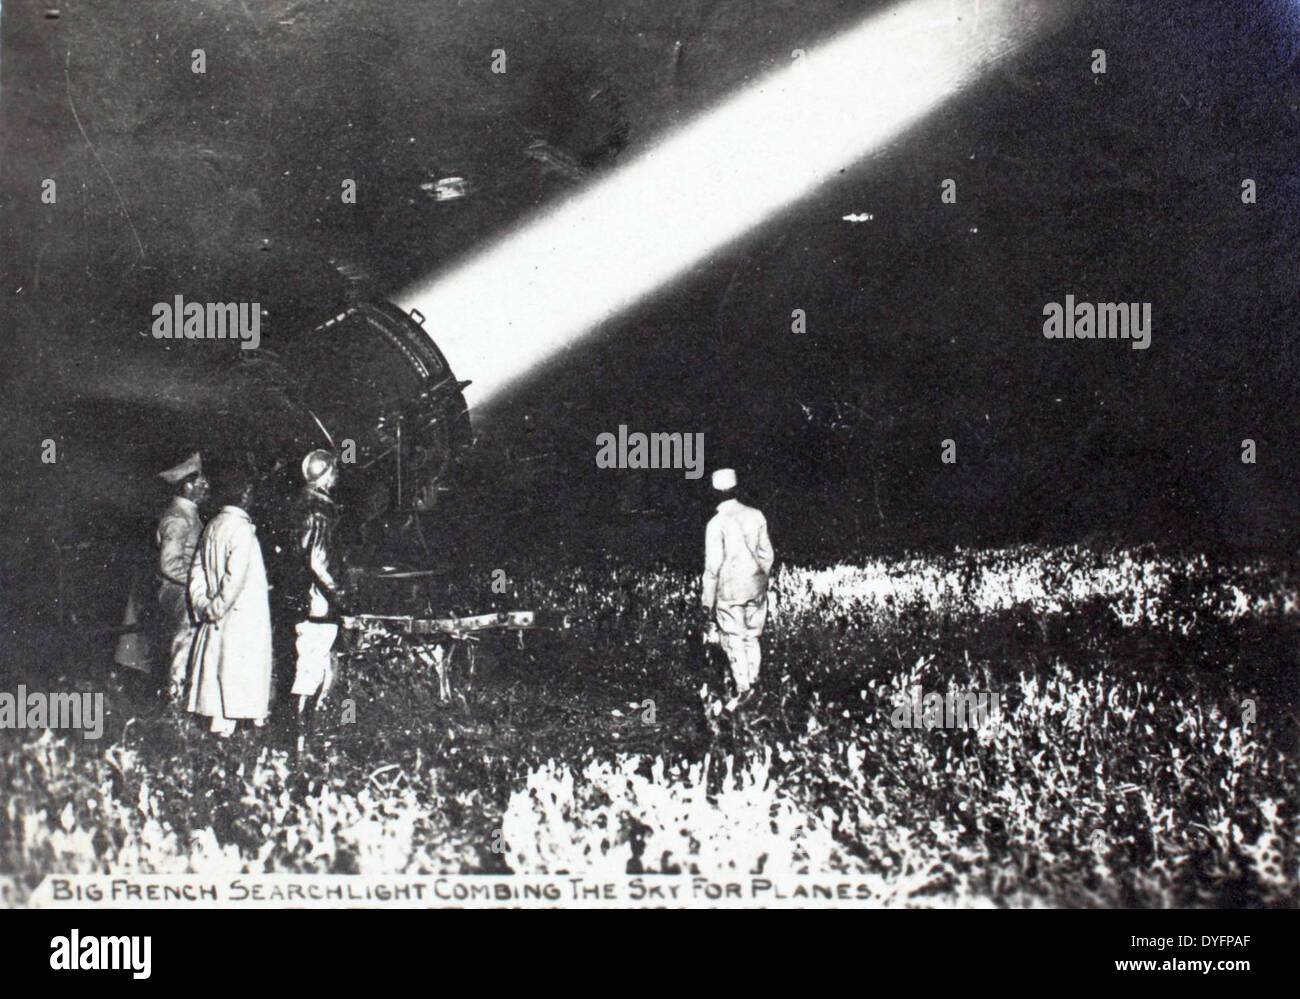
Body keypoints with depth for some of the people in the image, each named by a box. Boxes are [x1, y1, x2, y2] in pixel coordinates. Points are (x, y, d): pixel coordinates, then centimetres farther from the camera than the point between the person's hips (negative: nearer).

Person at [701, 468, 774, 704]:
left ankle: (743, 688, 1)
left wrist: (708, 598, -5)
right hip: (755, 587, 5)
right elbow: (766, 554, 8)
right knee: (752, 638, 15)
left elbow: (713, 565, -12)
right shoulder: (756, 516, 0)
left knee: (734, 640, 3)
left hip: (729, 591, -5)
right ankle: (754, 681, 18)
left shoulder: (717, 523, -13)